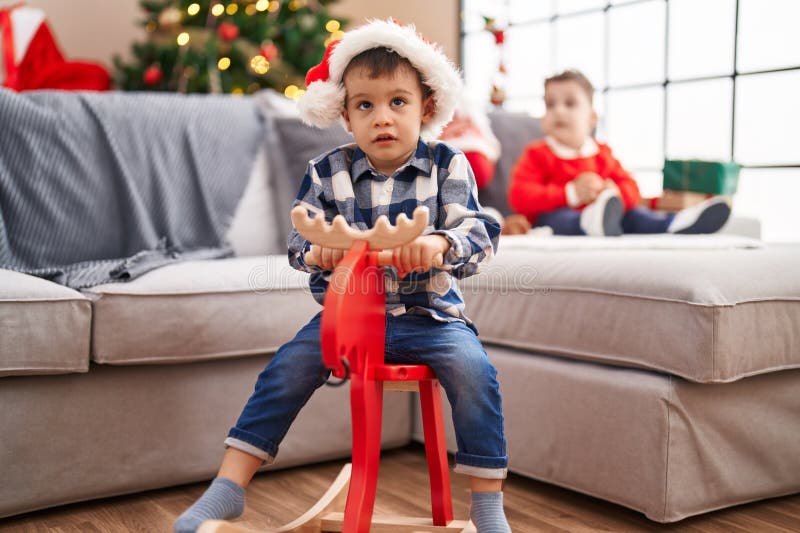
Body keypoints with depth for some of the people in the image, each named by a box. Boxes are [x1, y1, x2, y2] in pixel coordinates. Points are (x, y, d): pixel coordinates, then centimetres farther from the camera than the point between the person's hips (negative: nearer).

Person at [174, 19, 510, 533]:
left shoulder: (447, 166, -3)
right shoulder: (327, 173, 2)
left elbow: (479, 235, -13)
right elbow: (299, 240, 1)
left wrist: (439, 243, -36)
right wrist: (318, 250, -25)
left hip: (428, 313, -1)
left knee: (474, 370, -27)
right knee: (288, 368, -19)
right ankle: (228, 489, -7)